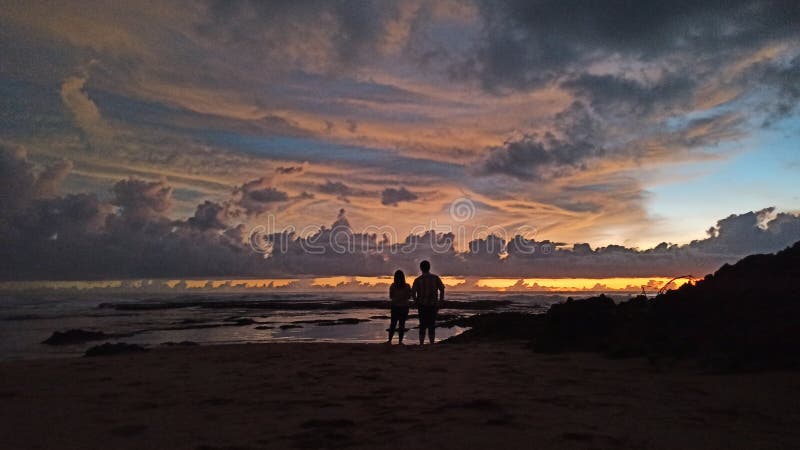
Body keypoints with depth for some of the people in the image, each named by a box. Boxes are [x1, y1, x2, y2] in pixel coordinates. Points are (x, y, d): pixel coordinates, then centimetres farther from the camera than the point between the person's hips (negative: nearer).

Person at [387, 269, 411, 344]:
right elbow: (409, 297, 0)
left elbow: (390, 297, -2)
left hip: (395, 307, 1)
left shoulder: (393, 286, -9)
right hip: (404, 307, 0)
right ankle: (400, 341, 5)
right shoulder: (407, 286, -9)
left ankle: (390, 340, 7)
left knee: (393, 324, 11)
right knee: (402, 324, 7)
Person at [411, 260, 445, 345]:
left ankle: (421, 344, 5)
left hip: (422, 305, 0)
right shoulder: (435, 278, 0)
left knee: (422, 325, 8)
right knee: (432, 325, 7)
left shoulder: (418, 280, -3)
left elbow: (413, 292, -12)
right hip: (433, 305, 0)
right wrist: (440, 302, 1)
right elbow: (442, 290, -4)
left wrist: (416, 302, 3)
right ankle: (432, 344, 3)